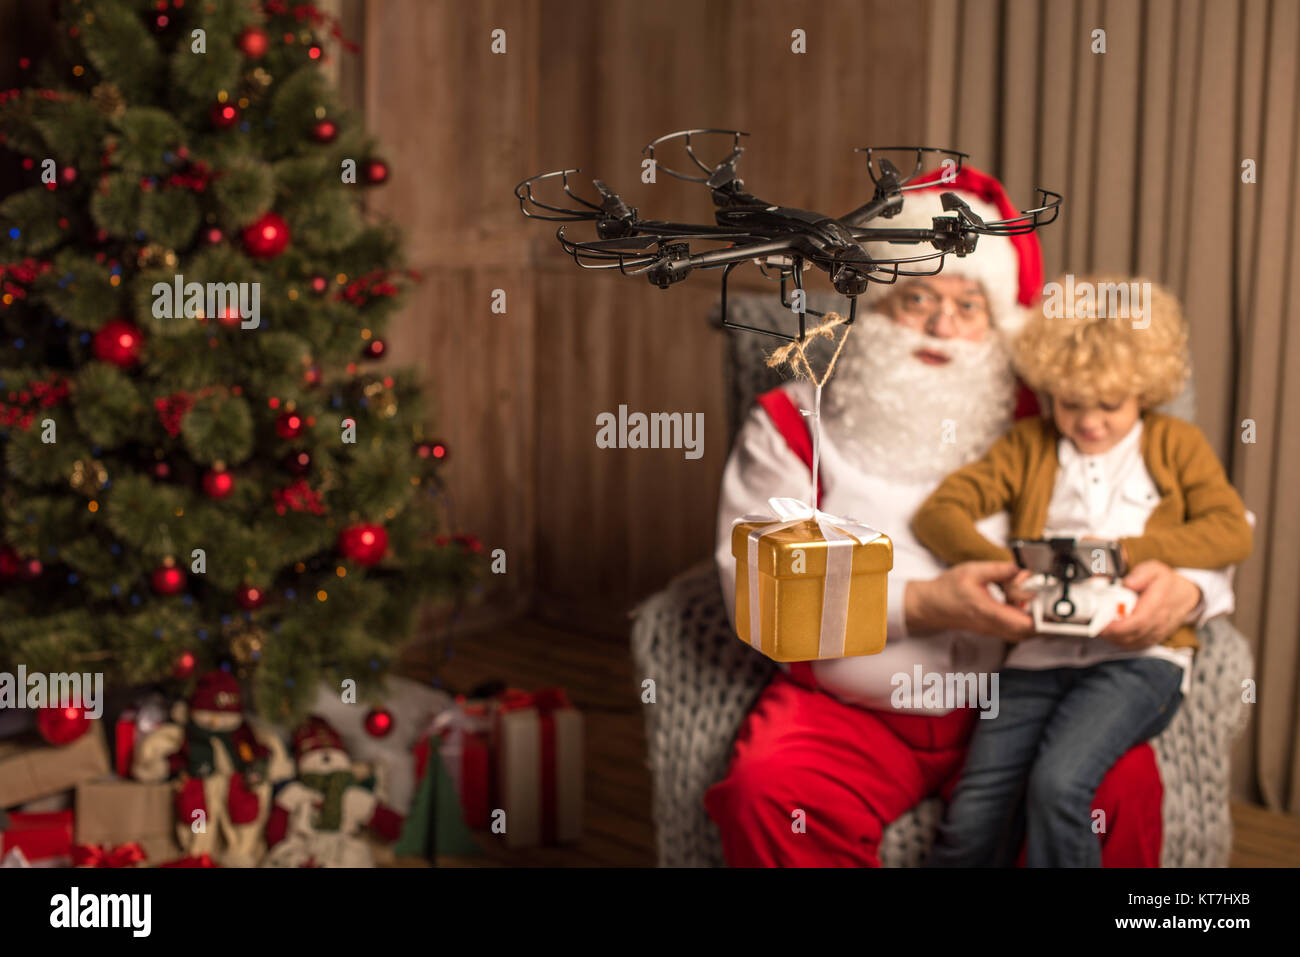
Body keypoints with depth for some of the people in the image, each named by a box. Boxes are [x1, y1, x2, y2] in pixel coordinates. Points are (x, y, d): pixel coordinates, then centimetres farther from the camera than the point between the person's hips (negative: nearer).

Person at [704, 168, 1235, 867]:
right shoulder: (790, 427, 2)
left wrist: (1182, 587, -17)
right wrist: (921, 605, -21)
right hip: (847, 711, -1)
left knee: (1121, 783, -27)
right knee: (770, 790, -30)